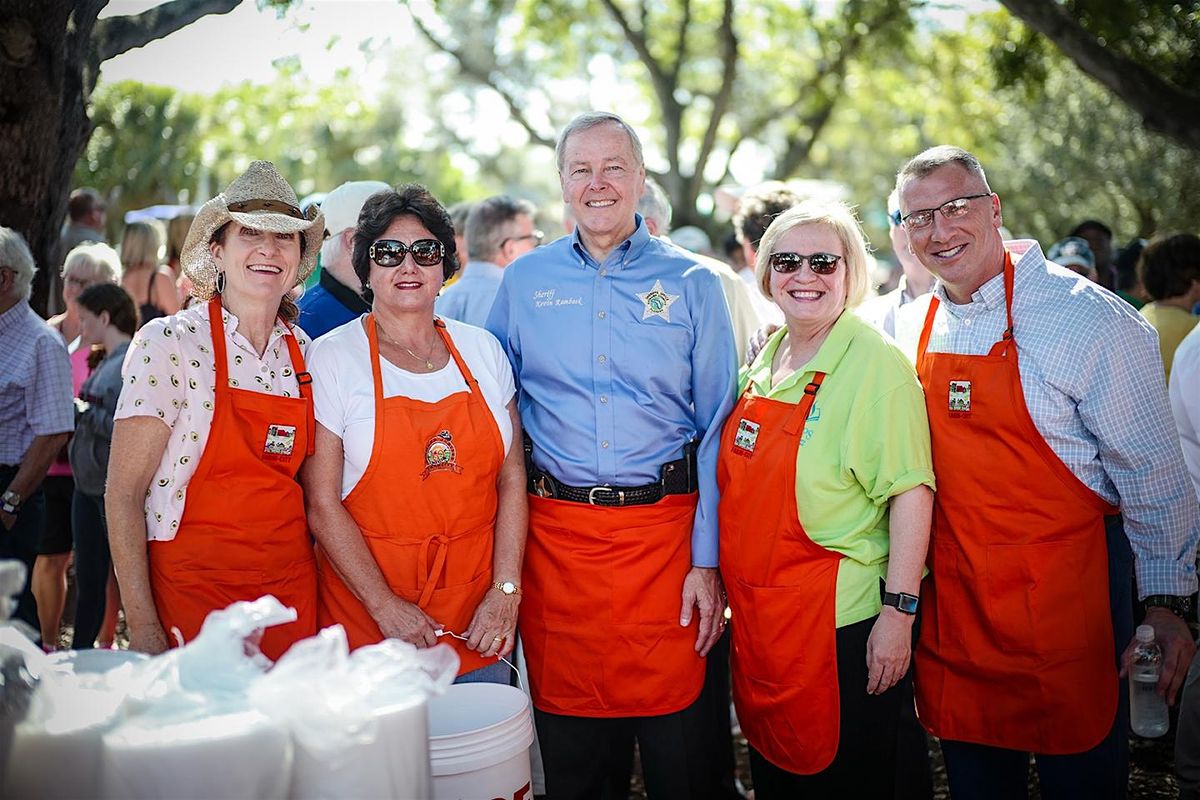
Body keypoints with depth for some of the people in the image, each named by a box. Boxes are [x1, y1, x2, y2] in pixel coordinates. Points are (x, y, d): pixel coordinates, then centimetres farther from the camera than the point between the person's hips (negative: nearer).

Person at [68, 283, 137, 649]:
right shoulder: (107, 362, 14)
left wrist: (85, 413, -14)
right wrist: (76, 412, 3)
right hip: (89, 485, 9)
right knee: (88, 576, 17)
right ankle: (79, 654, 28)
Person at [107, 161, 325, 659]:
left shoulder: (306, 352, 5)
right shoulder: (168, 343, -9)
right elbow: (123, 493, -9)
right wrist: (143, 629, -14)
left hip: (292, 589, 4)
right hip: (192, 587, -4)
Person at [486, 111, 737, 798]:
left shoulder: (692, 283, 3)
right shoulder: (524, 282, 8)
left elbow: (717, 430, 2)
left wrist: (707, 559, -5)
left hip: (664, 531, -1)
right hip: (555, 531, 2)